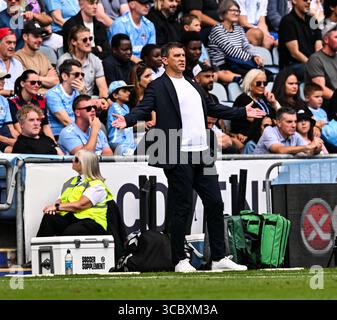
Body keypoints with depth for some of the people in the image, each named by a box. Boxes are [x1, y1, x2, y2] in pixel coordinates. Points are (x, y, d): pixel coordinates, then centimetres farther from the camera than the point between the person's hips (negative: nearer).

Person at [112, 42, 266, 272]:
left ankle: (219, 258, 13)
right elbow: (144, 108, -13)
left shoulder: (194, 86, 21)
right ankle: (180, 260, 4)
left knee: (215, 204, 7)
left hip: (202, 154, 7)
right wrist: (127, 120, -33)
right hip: (178, 157, -7)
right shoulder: (158, 87, -1)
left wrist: (243, 113, 38)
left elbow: (212, 109, 33)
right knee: (181, 209, -4)